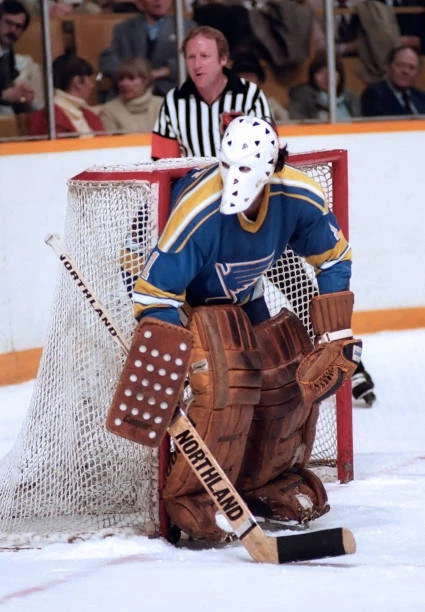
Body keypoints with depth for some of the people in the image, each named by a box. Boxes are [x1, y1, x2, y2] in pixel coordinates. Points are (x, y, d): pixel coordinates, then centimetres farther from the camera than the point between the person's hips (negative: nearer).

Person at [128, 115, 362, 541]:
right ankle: (189, 501, -13)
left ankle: (269, 482, 23)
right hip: (190, 301, -6)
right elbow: (155, 294, -31)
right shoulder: (196, 214, -37)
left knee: (297, 377, 2)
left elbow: (333, 258, -2)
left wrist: (337, 332, -5)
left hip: (245, 299, 6)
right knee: (224, 390, -25)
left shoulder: (299, 199, -22)